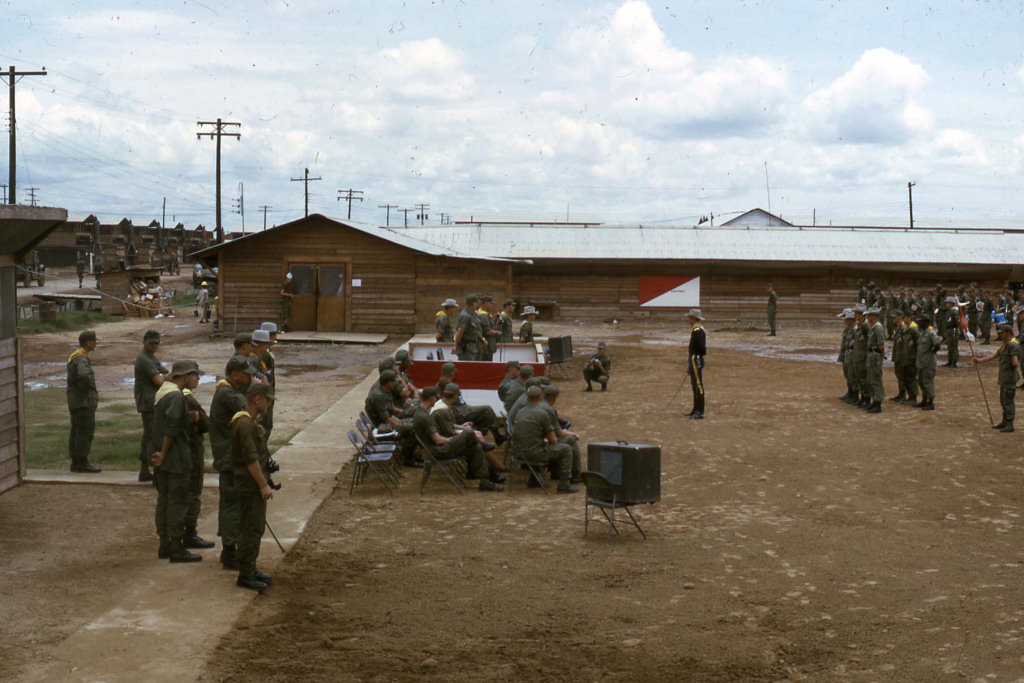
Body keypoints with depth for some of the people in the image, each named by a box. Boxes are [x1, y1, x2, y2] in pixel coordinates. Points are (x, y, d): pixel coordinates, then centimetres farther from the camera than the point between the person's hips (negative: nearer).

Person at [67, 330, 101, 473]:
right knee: (86, 431, -7)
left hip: (75, 401, 10)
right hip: (83, 401, -10)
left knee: (76, 431, 12)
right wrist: (87, 388, -17)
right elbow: (84, 375, -35)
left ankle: (75, 462, 17)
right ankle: (82, 463, -6)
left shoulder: (74, 356, 16)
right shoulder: (81, 358, -17)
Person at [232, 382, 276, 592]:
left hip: (253, 486, 11)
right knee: (251, 530, -6)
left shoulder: (249, 421, 14)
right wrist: (263, 484, -20)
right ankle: (245, 576, 0)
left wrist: (264, 482, 24)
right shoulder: (245, 424, -20)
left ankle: (250, 570, 25)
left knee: (255, 529, 17)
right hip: (250, 486, -11)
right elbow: (251, 459, -23)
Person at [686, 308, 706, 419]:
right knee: (695, 386, 16)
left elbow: (701, 348, -25)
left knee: (699, 386, -8)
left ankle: (700, 412, -6)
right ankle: (696, 410, 23)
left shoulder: (697, 331, -18)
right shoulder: (698, 329, 15)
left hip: (696, 360, -11)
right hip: (695, 360, 11)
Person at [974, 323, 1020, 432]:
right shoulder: (1005, 344, 14)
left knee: (1008, 400, -5)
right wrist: (980, 360, 10)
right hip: (1004, 377, 10)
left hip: (1010, 378, -10)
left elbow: (1015, 363, -25)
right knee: (1003, 400, 18)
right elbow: (994, 355, 15)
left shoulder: (1013, 345, -19)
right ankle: (1004, 422, 30)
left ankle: (1010, 425, 1)